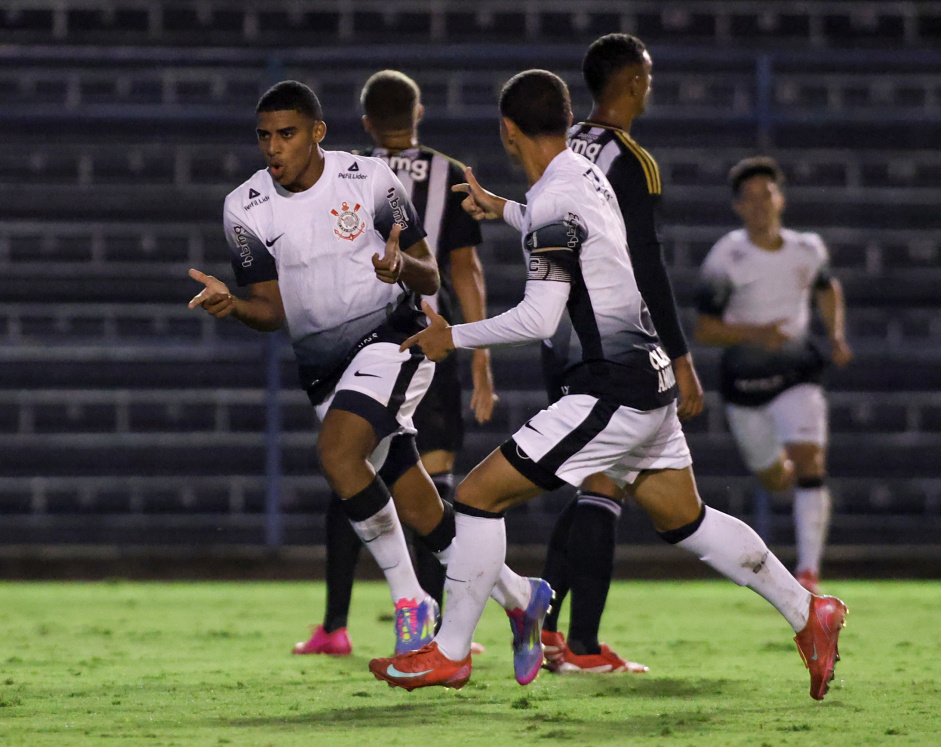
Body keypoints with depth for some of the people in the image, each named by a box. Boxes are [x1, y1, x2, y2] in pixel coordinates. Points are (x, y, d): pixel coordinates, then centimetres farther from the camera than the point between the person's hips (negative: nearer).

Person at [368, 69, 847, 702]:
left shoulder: (552, 201, -17)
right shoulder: (587, 174, 10)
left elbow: (539, 318, -21)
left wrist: (454, 339, -10)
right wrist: (501, 210, 40)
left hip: (611, 395, -9)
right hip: (650, 377, 9)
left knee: (479, 496, -5)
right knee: (686, 521, 21)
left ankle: (449, 654, 0)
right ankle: (809, 614, 24)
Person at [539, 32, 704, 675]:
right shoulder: (630, 163, -13)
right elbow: (647, 268, -17)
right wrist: (681, 359, -15)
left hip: (559, 340, 8)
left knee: (591, 485, 16)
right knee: (604, 490, -3)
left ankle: (543, 626, 12)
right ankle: (582, 647, -3)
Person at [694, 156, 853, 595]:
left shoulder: (808, 250, -3)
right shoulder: (726, 258, -14)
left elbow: (827, 289, 20)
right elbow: (704, 330, -14)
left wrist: (837, 337, 5)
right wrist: (755, 333, -29)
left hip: (797, 374, 0)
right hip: (744, 379, 0)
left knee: (809, 463, -20)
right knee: (775, 480, 14)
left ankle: (809, 572, -19)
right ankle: (786, 465, 55)